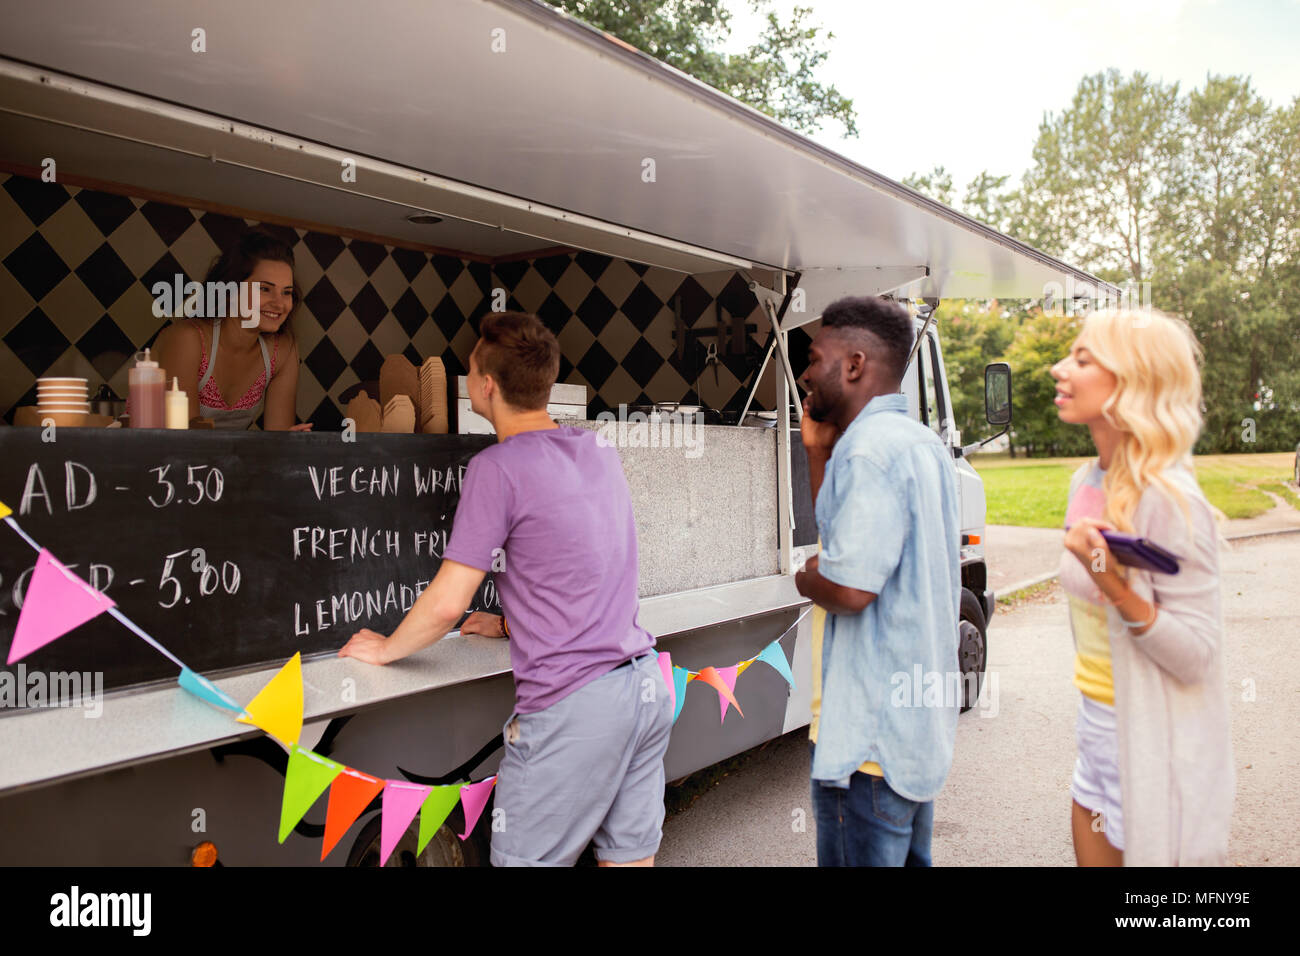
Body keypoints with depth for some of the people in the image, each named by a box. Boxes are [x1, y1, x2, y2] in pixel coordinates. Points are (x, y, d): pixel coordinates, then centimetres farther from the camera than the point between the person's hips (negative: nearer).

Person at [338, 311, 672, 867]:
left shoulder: (497, 468, -12)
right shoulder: (601, 454, 11)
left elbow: (447, 604, -12)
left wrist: (383, 650, 6)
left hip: (574, 707, -8)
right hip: (646, 688, 8)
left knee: (523, 860, 8)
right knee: (631, 856, 16)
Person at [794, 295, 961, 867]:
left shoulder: (869, 448, -20)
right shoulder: (922, 443, 13)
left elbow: (848, 588, -28)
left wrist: (805, 580, -6)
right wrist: (817, 451, 13)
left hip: (871, 731, -10)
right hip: (921, 714, 11)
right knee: (907, 854, 23)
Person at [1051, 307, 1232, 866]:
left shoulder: (1166, 499, -22)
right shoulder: (1087, 482, 2)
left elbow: (1195, 655, -20)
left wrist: (1113, 584, -34)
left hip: (1152, 744, -7)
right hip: (1099, 725, 7)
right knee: (1091, 848, 19)